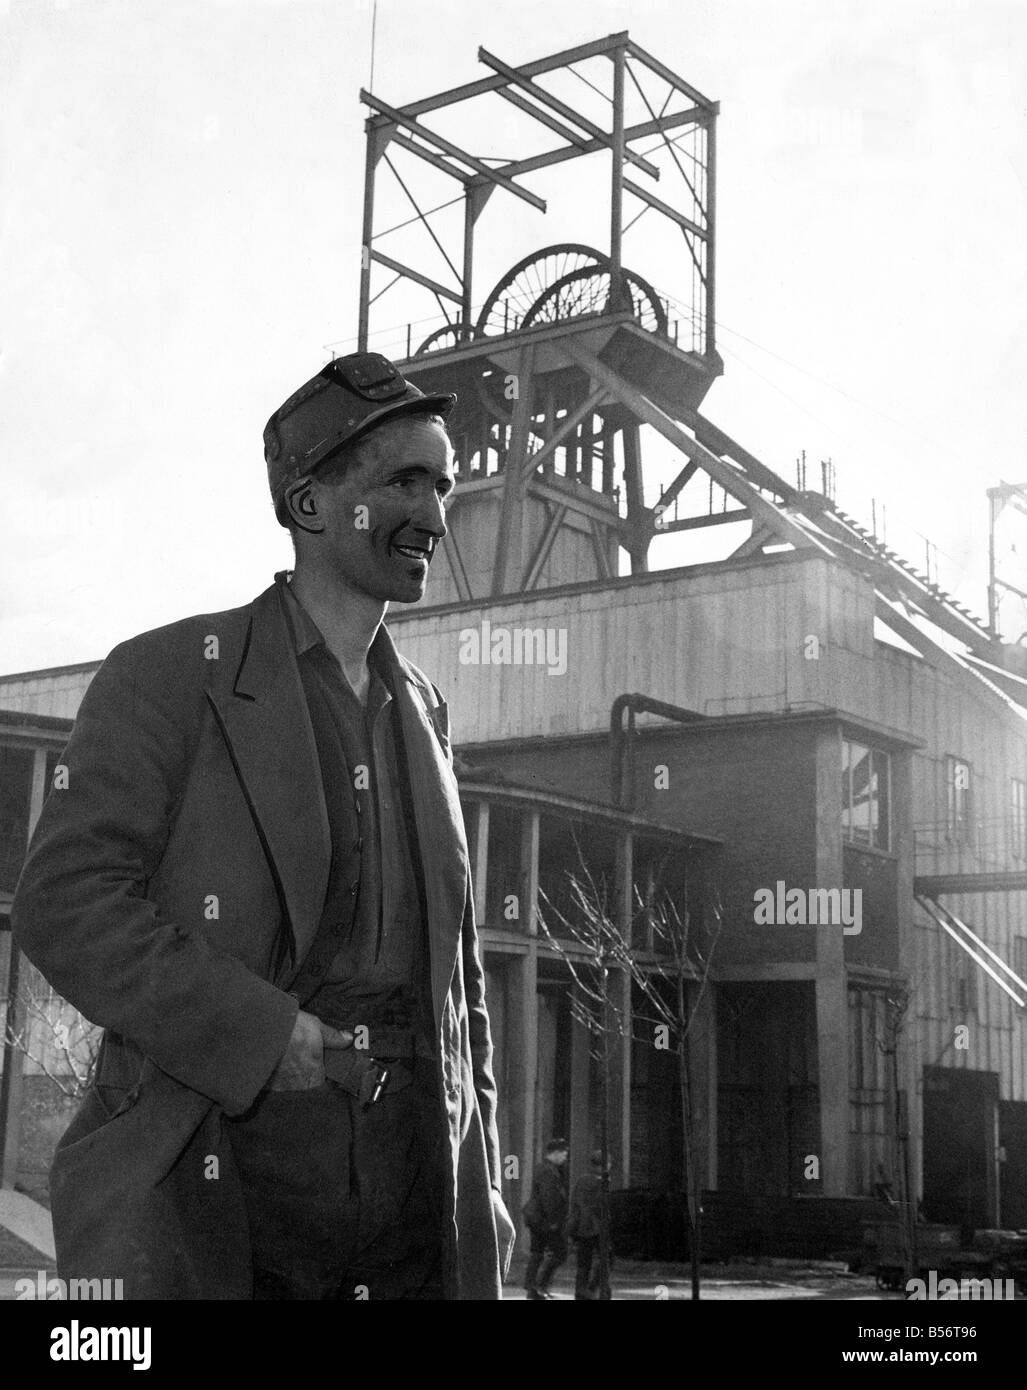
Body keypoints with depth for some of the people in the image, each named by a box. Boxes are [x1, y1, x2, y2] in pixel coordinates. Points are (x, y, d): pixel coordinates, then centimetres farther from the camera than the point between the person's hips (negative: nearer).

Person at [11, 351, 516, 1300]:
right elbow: (64, 902, -11)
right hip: (207, 1209, -5)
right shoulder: (169, 676, -2)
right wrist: (268, 1038, -18)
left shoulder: (423, 710, 14)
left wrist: (483, 1180, 14)